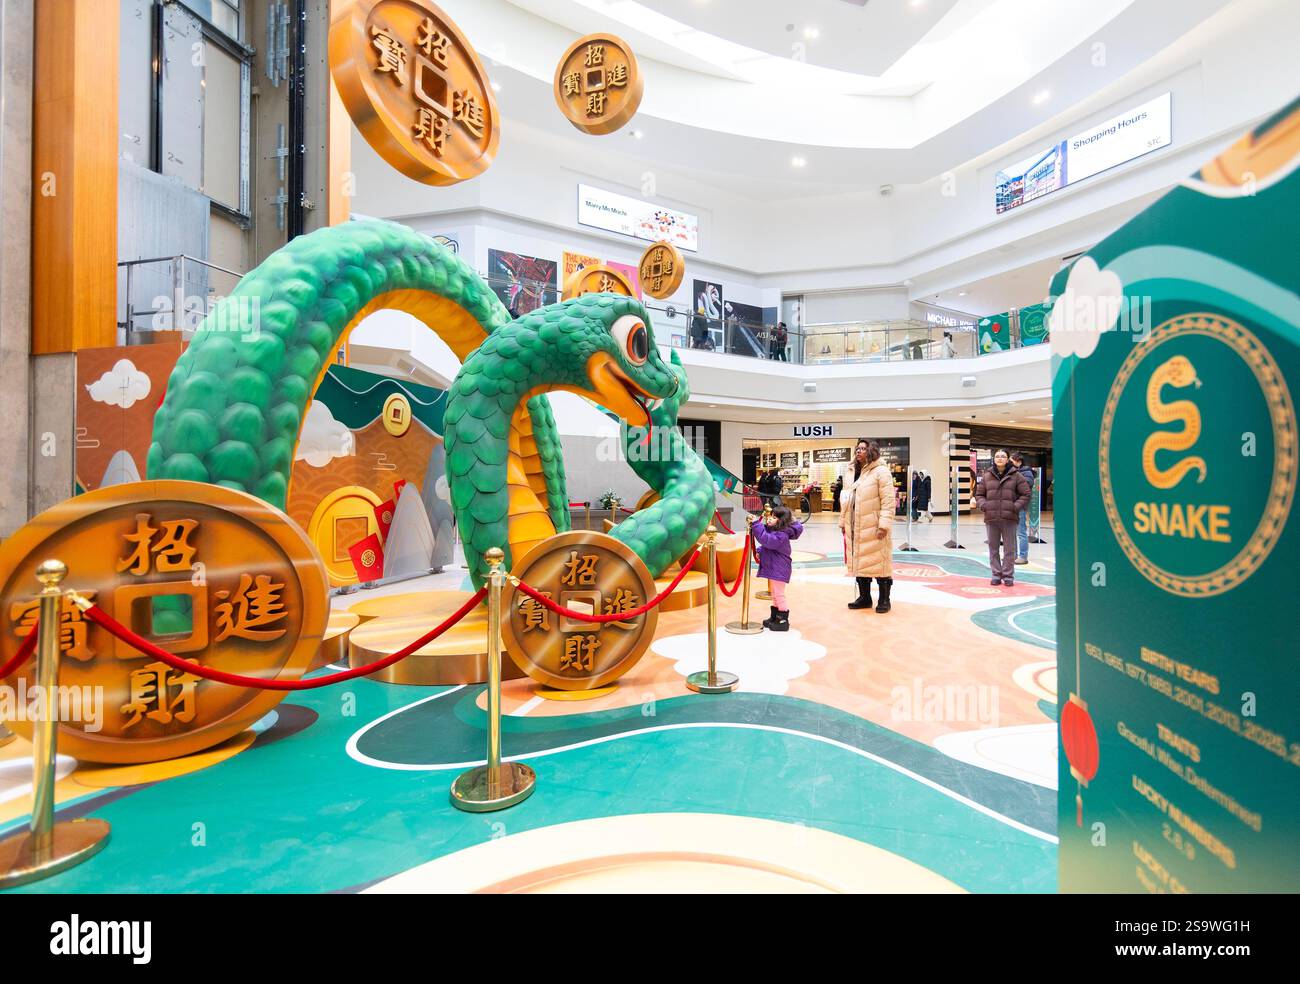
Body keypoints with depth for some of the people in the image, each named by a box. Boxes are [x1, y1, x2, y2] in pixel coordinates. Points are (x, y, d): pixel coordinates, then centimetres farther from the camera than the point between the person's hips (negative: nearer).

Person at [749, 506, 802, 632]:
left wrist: (756, 524, -39)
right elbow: (766, 544, 20)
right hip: (773, 568, 10)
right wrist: (759, 552, 2)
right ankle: (774, 618, 34)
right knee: (775, 594, 21)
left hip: (779, 570, -10)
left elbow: (765, 539, -37)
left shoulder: (781, 535, -25)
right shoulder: (772, 530, 7)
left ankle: (784, 621, 11)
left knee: (779, 595, -1)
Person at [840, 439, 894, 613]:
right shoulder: (857, 473, 17)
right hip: (856, 529, 8)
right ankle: (864, 597, 24)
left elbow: (888, 501, -14)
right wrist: (843, 522, 17)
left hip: (874, 529, -8)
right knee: (859, 563, 12)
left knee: (879, 564, -1)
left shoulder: (881, 471, -8)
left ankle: (884, 600, 11)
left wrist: (884, 525, -21)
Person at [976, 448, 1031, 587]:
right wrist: (983, 505, -4)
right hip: (991, 518, 2)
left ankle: (1008, 575, 11)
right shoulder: (986, 476, 7)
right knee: (993, 548, 8)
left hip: (1009, 518, -2)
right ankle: (996, 574, 17)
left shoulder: (1016, 476, 2)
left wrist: (1016, 507, -8)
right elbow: (979, 494, 13)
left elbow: (1025, 494, 3)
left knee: (1009, 549, 2)